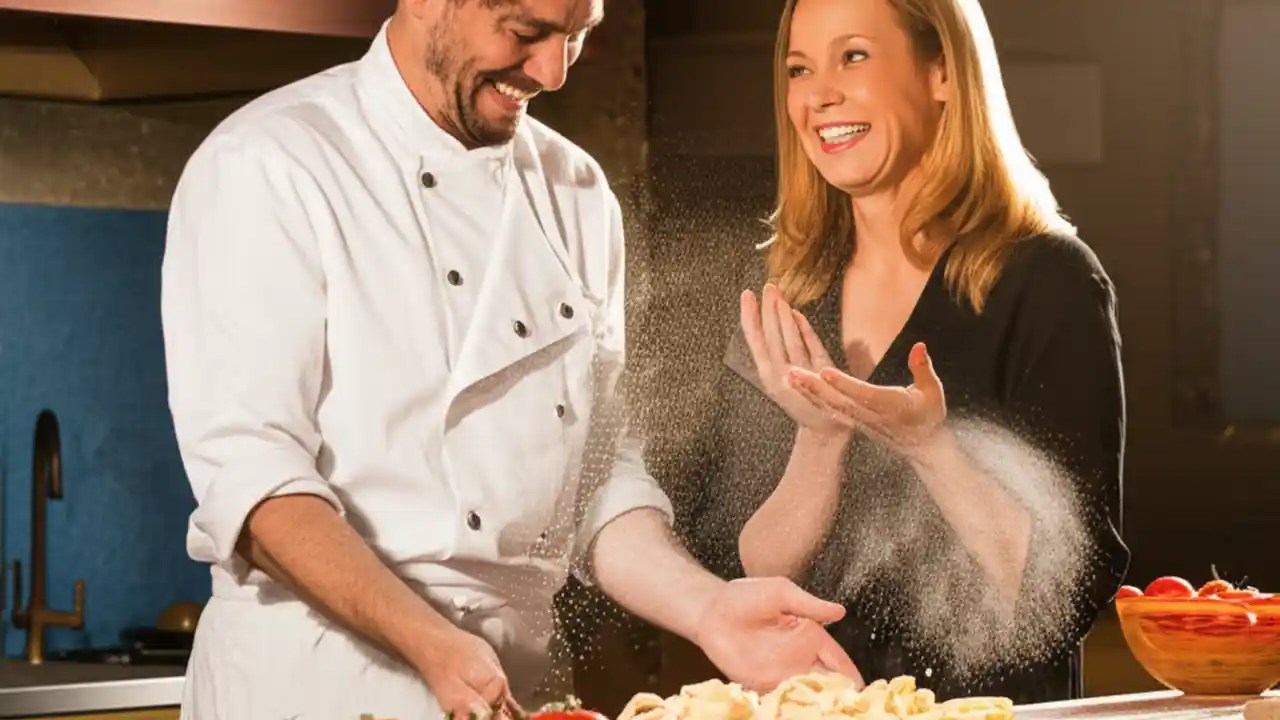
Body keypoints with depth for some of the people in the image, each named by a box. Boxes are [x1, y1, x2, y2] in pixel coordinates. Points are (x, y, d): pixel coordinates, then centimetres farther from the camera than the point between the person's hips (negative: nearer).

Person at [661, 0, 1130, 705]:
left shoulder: (1048, 281, -5)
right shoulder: (780, 295, 6)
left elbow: (1072, 591, -7)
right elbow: (745, 578, 3)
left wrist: (926, 446, -18)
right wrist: (820, 442, -12)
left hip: (994, 703, -3)